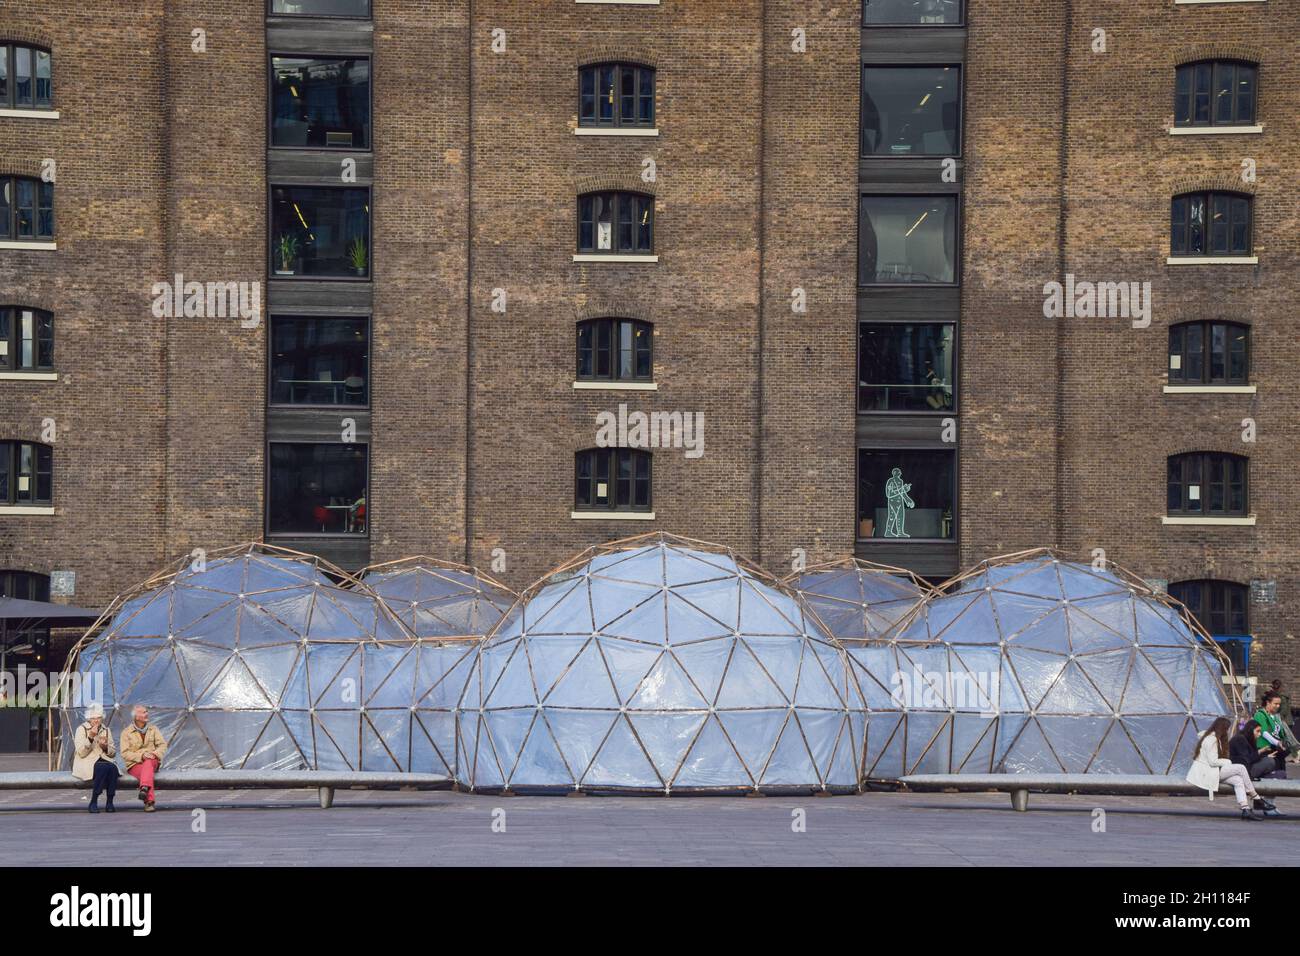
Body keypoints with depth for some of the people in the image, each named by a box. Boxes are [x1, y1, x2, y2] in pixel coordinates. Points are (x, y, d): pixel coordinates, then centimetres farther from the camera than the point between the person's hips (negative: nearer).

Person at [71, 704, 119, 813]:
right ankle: (93, 803, -30)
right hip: (86, 762, -4)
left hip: (104, 760, 4)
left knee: (113, 767, -31)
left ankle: (109, 803, -29)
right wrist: (90, 737, -19)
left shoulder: (106, 730, 16)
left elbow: (113, 753, 17)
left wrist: (105, 747, -5)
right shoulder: (81, 729, 1)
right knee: (103, 768, -36)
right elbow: (81, 753, -9)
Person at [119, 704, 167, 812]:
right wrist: (141, 756, -20)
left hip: (152, 761, 2)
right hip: (134, 764, -2)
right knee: (146, 772, -36)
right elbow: (125, 753, -5)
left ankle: (144, 788, -57)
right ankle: (149, 801, -46)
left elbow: (162, 744, 7)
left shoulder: (153, 729, 15)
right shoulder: (126, 733, 4)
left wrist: (155, 754, -16)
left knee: (148, 763, -37)